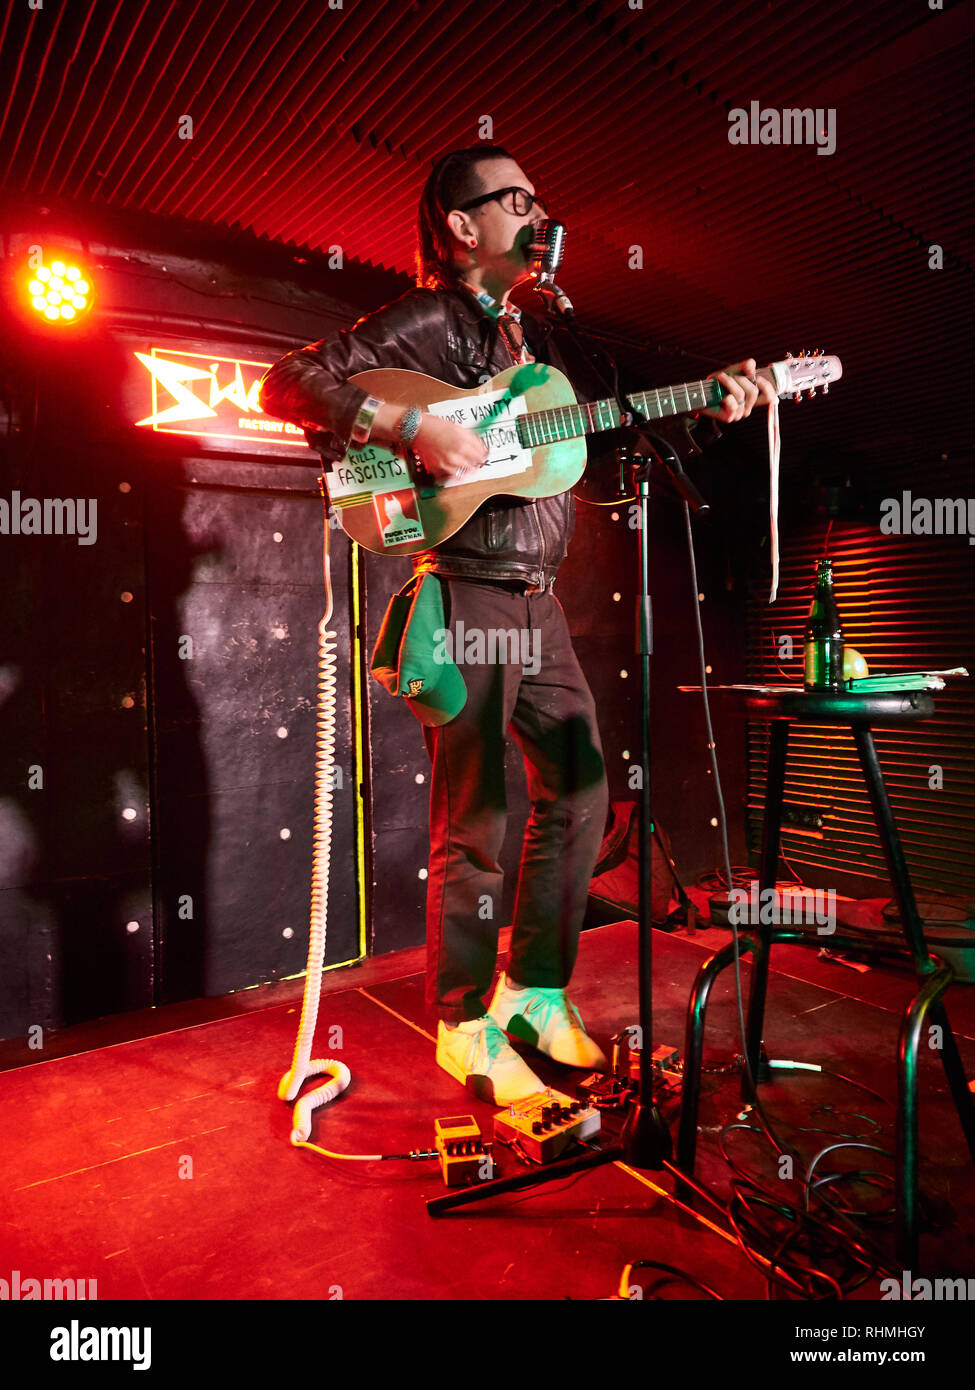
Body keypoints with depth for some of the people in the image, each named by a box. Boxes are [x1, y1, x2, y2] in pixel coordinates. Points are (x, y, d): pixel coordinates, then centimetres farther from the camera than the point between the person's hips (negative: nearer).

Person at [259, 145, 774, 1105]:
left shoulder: (541, 340, 21)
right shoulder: (422, 323, -1)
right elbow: (287, 383, -9)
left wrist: (706, 407, 9)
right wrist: (408, 424, -19)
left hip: (537, 601, 8)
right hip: (465, 597, -8)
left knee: (579, 791, 10)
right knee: (474, 821, -3)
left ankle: (533, 990, 26)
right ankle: (466, 1026, 15)